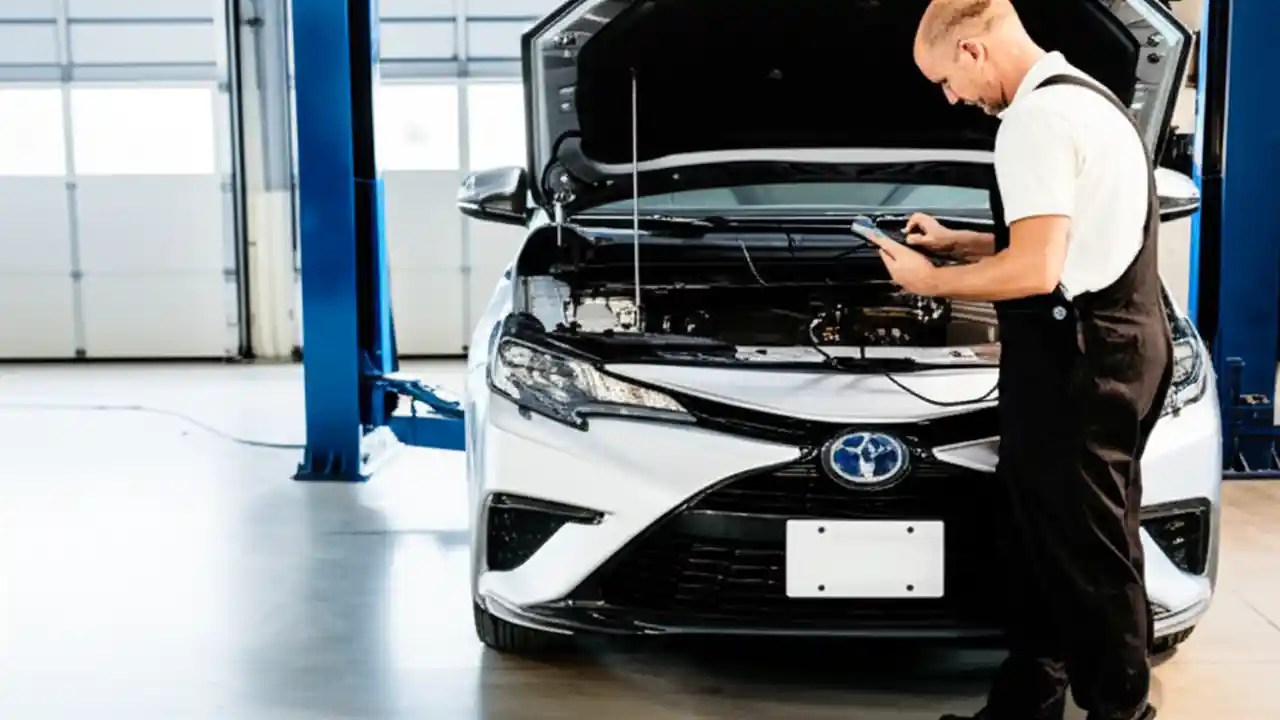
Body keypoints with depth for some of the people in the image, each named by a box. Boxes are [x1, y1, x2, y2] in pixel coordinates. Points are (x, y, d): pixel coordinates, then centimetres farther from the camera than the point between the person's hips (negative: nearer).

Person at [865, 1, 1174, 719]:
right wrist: (955, 241, 24)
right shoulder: (1089, 99, 17)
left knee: (1089, 551, 1)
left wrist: (931, 280, -8)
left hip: (1078, 359, -11)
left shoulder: (1038, 118, -18)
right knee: (1045, 533, 16)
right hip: (1118, 344, 11)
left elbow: (1036, 271, -23)